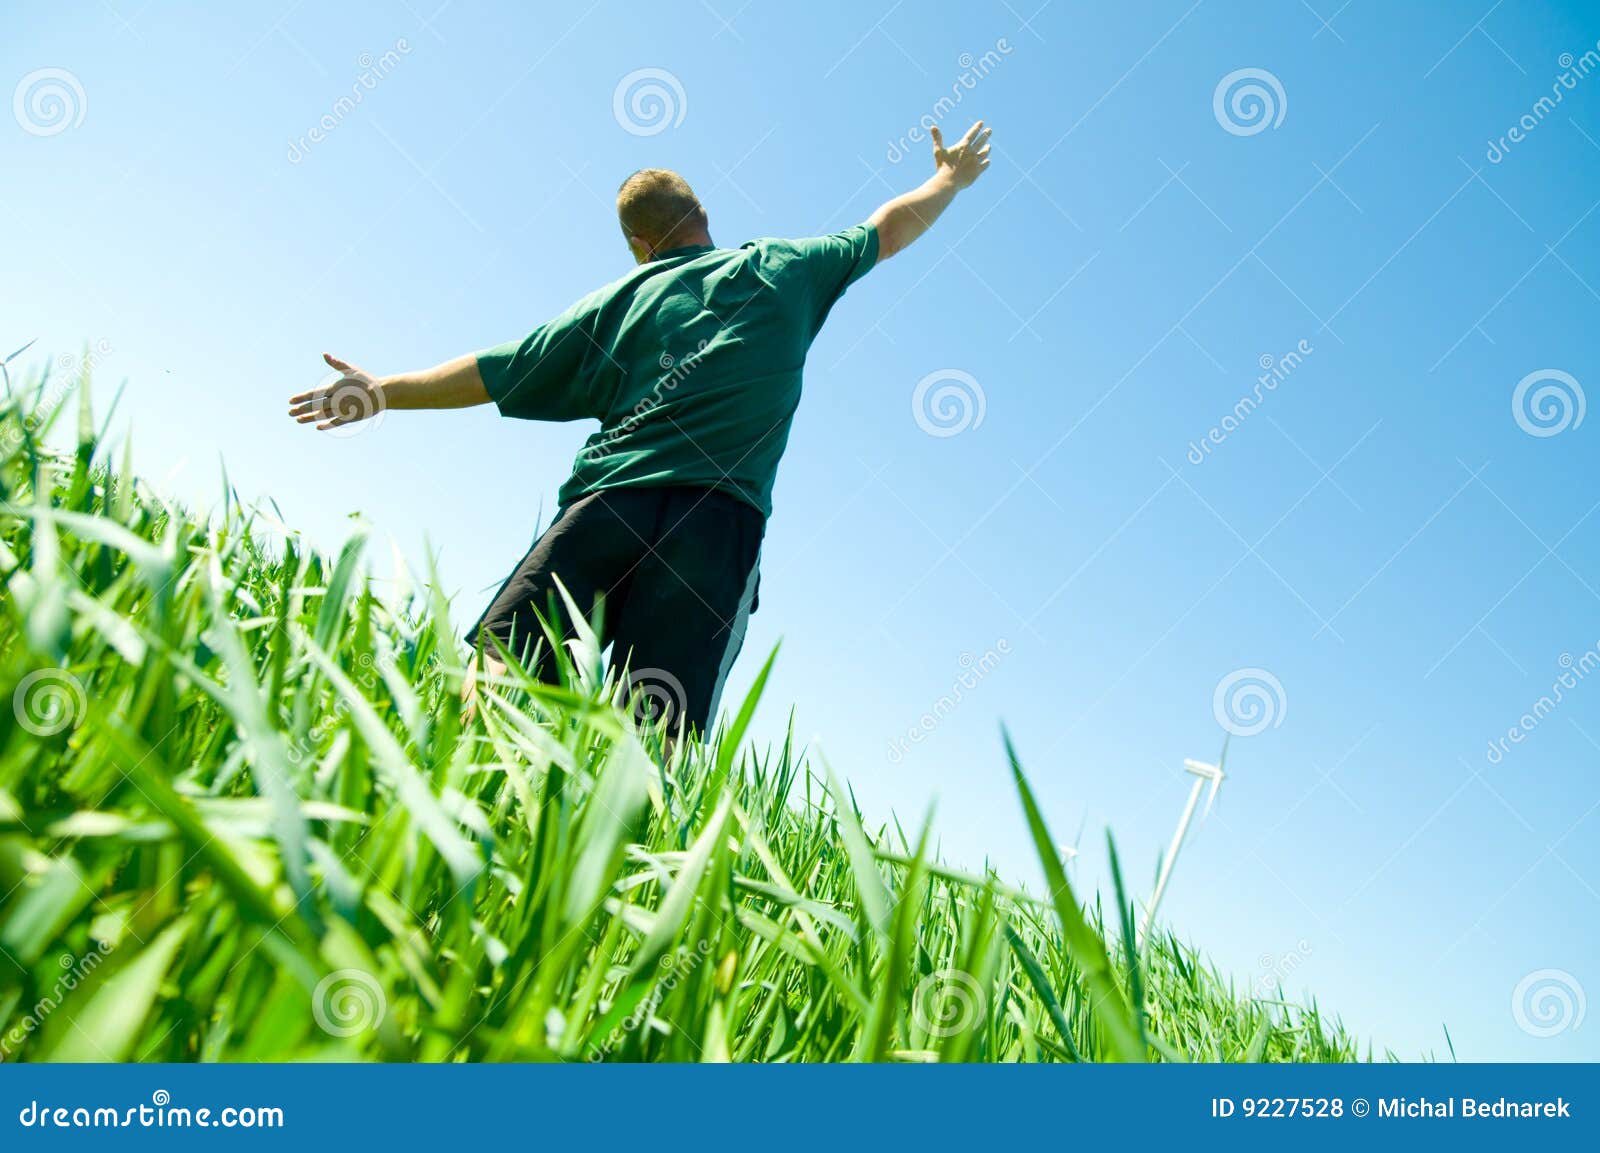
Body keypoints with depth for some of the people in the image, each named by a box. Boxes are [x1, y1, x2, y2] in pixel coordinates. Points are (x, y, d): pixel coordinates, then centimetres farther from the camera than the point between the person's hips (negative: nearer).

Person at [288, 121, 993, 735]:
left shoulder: (618, 301, 22)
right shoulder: (780, 269, 23)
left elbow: (498, 372, 24)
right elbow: (891, 228, 37)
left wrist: (382, 392, 36)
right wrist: (951, 177, 55)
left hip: (603, 504, 1)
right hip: (716, 514, 0)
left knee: (494, 675, -8)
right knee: (654, 740, -10)